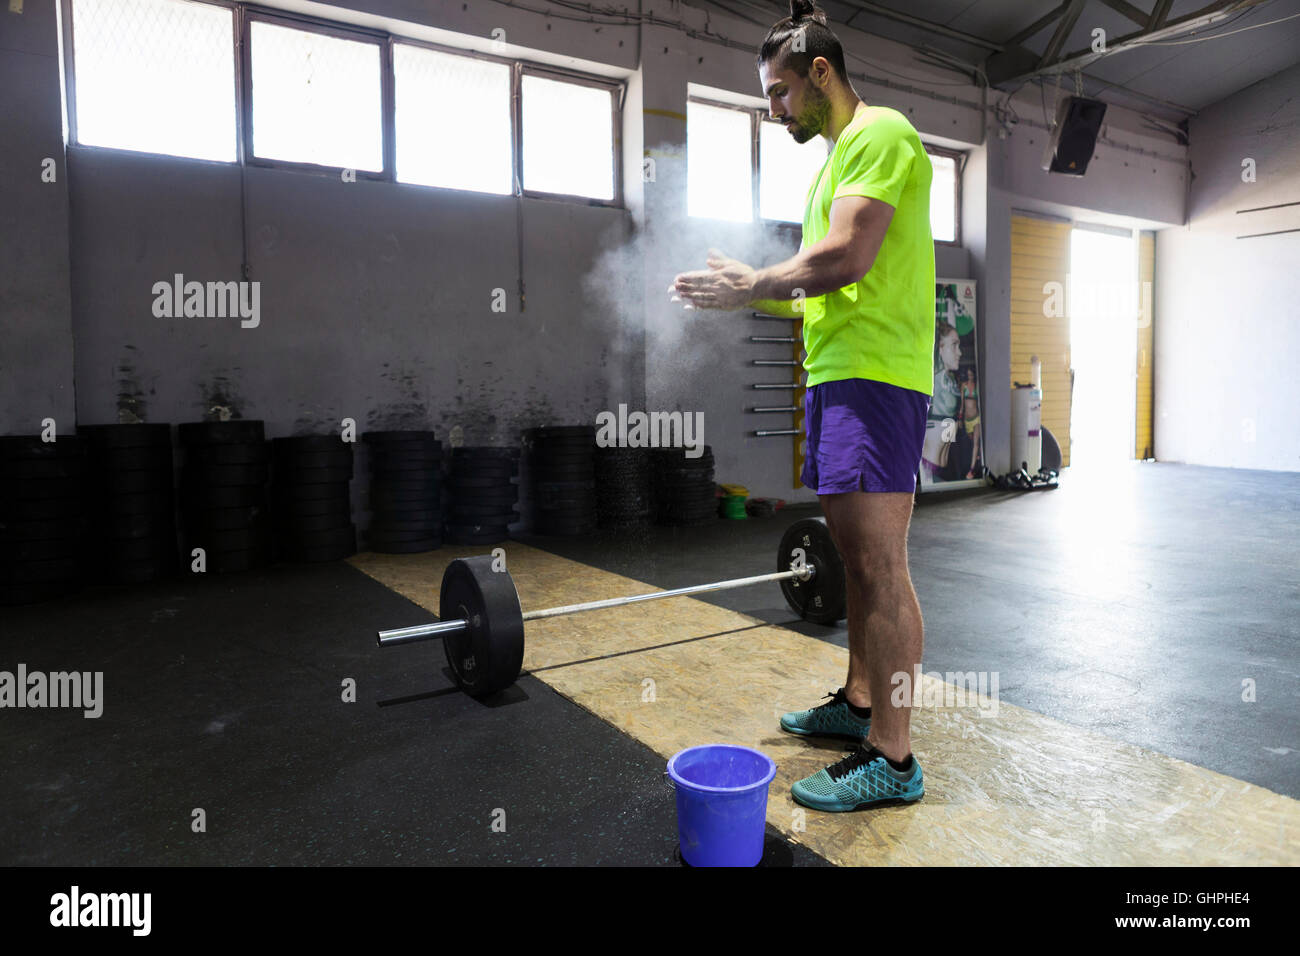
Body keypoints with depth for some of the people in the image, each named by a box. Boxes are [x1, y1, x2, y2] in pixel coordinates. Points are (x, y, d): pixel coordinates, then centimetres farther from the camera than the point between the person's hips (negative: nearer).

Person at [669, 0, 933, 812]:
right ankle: (858, 705, 26)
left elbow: (845, 258, -20)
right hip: (837, 374, 10)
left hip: (874, 376, -10)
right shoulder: (843, 154, 26)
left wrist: (750, 286, -7)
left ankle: (892, 760, -1)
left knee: (880, 567, -9)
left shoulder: (878, 135, -6)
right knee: (858, 557, 14)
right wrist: (752, 293, 14)